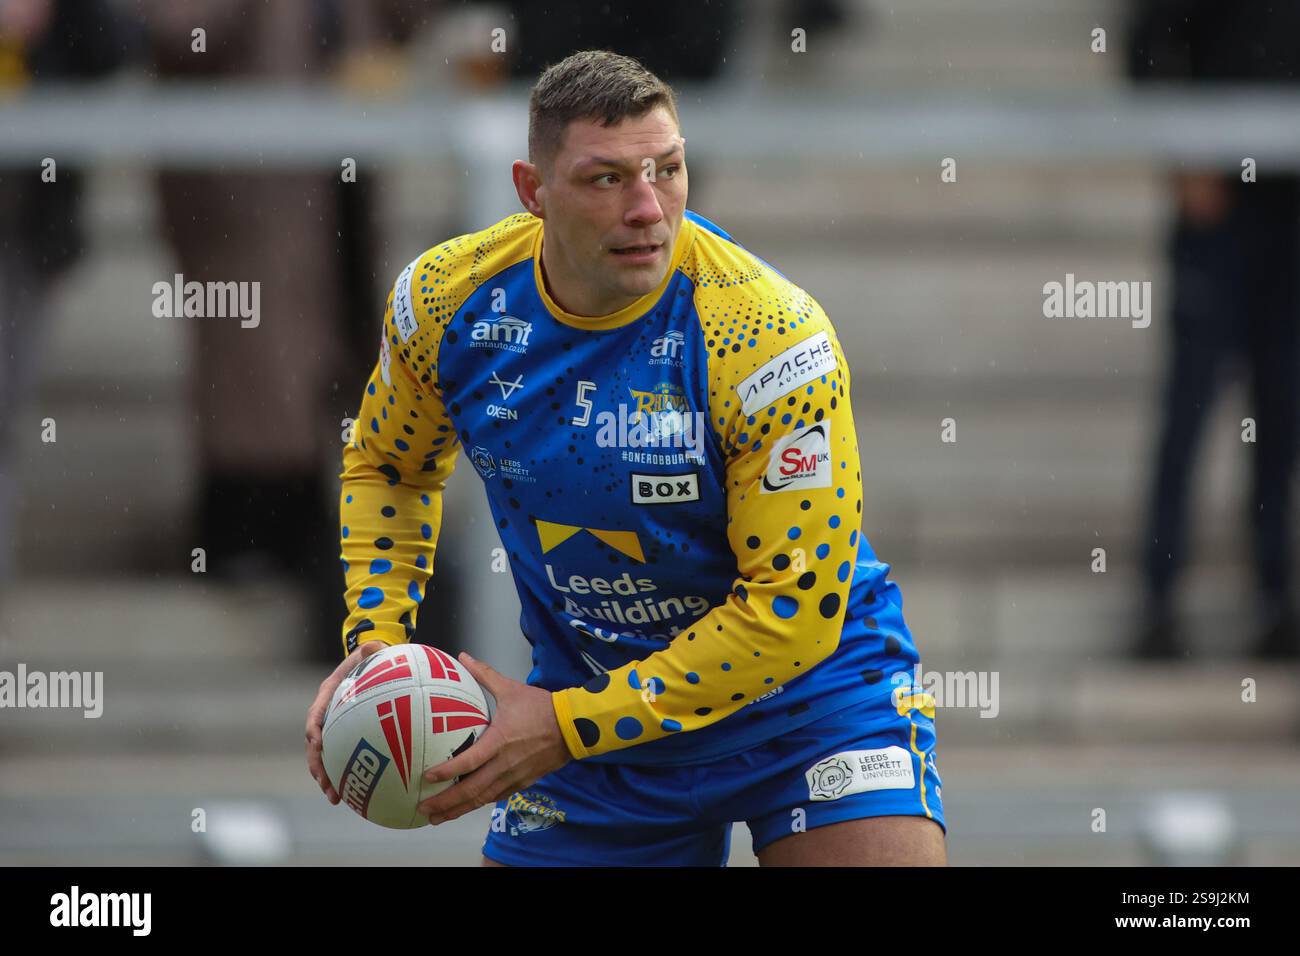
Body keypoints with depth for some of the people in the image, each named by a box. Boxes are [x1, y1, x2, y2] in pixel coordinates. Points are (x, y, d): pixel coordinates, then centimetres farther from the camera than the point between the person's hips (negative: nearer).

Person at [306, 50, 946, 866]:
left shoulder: (772, 334, -26)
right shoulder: (446, 300, -11)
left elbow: (795, 608, -24)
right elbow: (388, 464, 12)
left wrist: (568, 727, -26)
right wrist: (376, 638, -5)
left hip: (805, 685, -4)